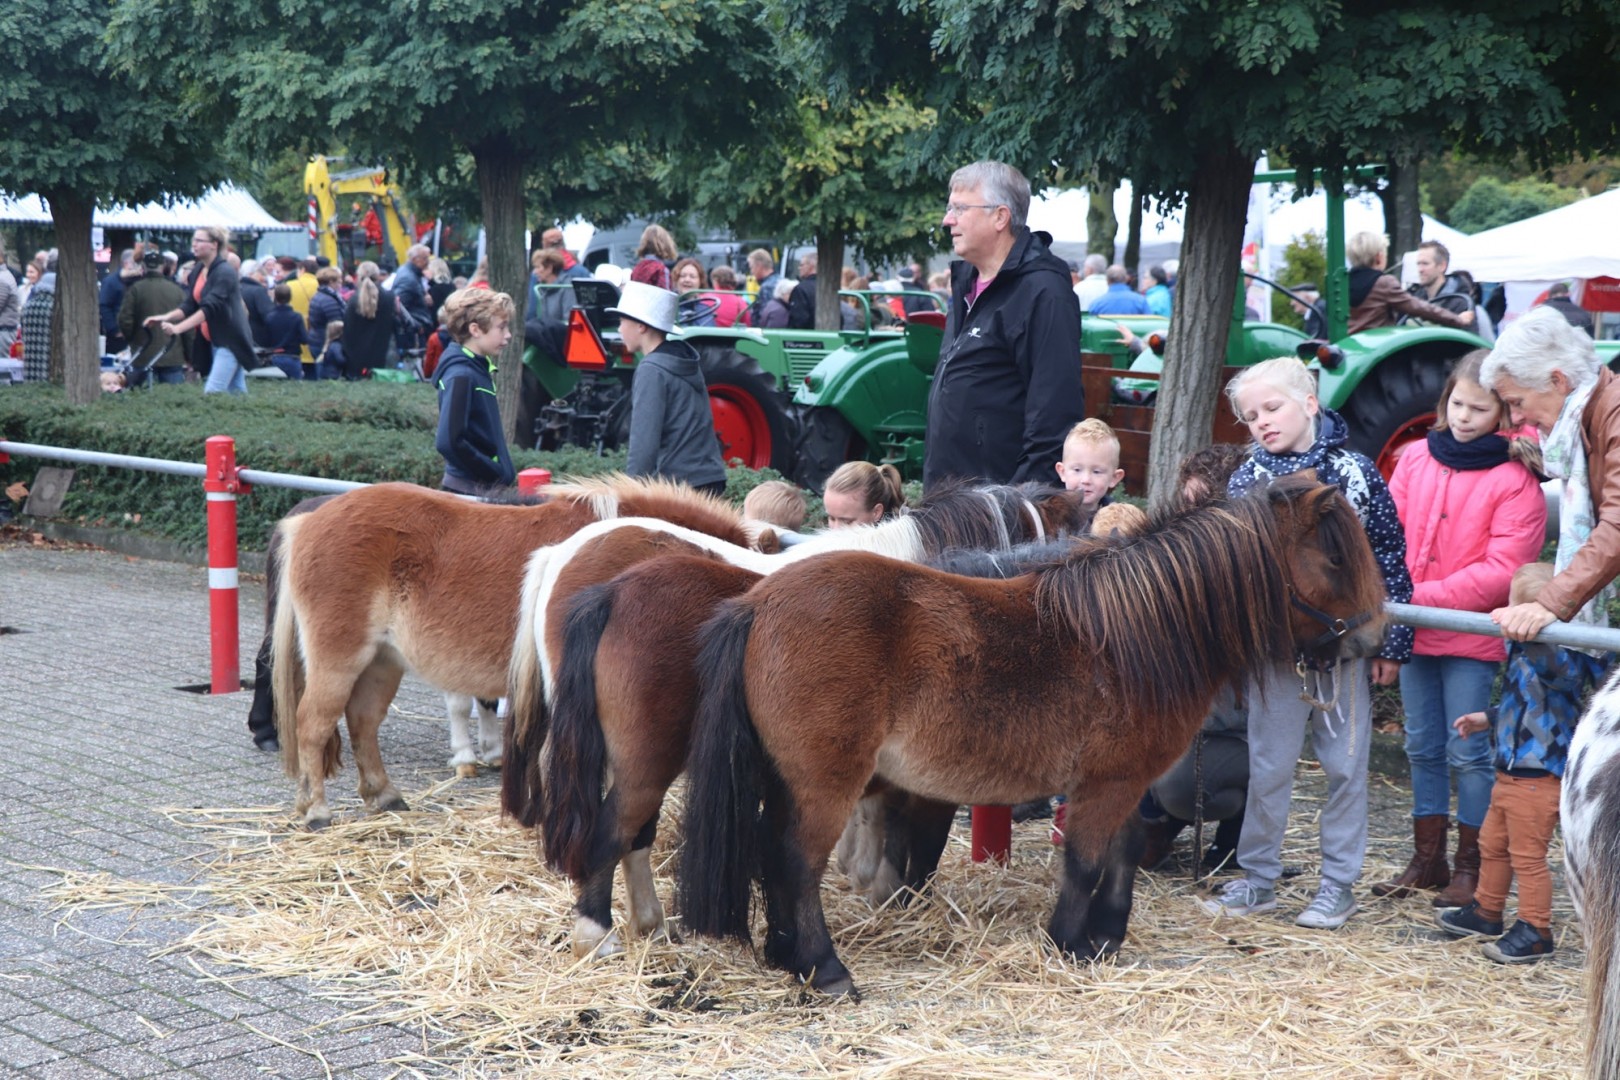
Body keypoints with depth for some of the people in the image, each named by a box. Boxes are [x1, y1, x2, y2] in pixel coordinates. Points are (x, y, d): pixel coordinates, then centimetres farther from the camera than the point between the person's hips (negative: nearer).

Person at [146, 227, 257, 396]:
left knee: (212, 392, -16)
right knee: (236, 391, 9)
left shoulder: (225, 272, -17)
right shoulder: (198, 271, 9)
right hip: (214, 340, 8)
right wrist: (166, 317, -11)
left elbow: (210, 308, -27)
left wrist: (177, 328, -33)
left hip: (231, 340, -8)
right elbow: (189, 305, 7)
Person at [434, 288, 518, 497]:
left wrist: (505, 472, 8)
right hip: (469, 491, -9)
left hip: (487, 489, 9)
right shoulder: (460, 377, -17)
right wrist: (498, 474, -17)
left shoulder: (480, 369, 11)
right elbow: (448, 442, -24)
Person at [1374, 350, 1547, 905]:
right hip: (1412, 633, 5)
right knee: (1423, 748, 13)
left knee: (1467, 751, 1)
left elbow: (1501, 571, -16)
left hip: (1472, 636, -5)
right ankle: (1427, 859, 25)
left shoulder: (1516, 480, -10)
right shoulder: (1415, 459, 4)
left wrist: (1423, 597, -21)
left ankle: (1471, 867, 13)